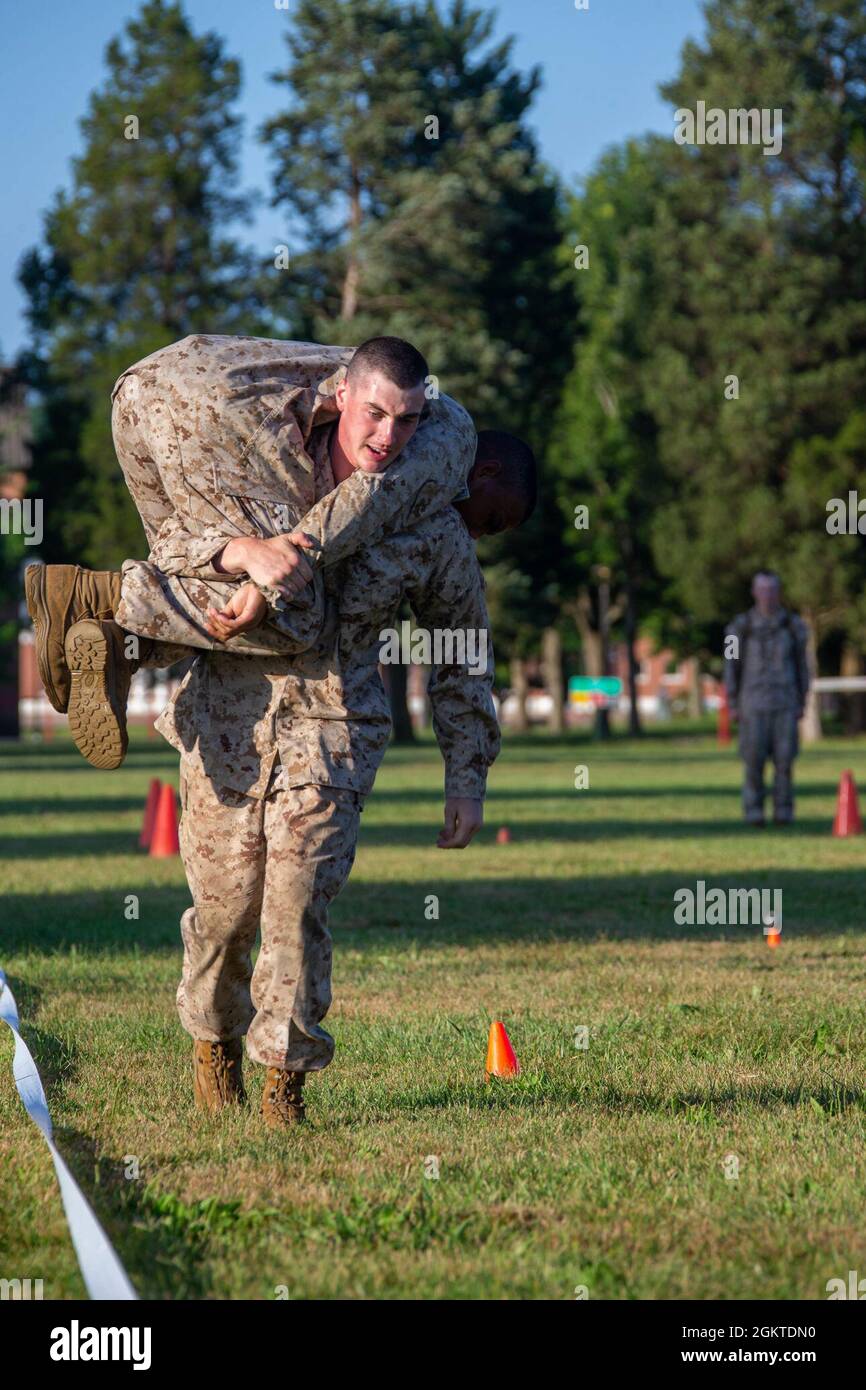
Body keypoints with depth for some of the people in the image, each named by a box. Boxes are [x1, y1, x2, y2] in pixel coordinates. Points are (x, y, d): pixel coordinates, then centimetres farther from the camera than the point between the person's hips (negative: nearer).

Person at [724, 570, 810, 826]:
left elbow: (801, 665, 8)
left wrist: (802, 704, 3)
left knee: (784, 758, -3)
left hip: (785, 704, 1)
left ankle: (783, 812, 4)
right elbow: (732, 666, 3)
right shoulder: (742, 626, 0)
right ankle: (754, 811, 4)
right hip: (753, 703, -1)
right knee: (753, 758, -4)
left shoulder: (793, 626, 3)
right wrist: (733, 706, -2)